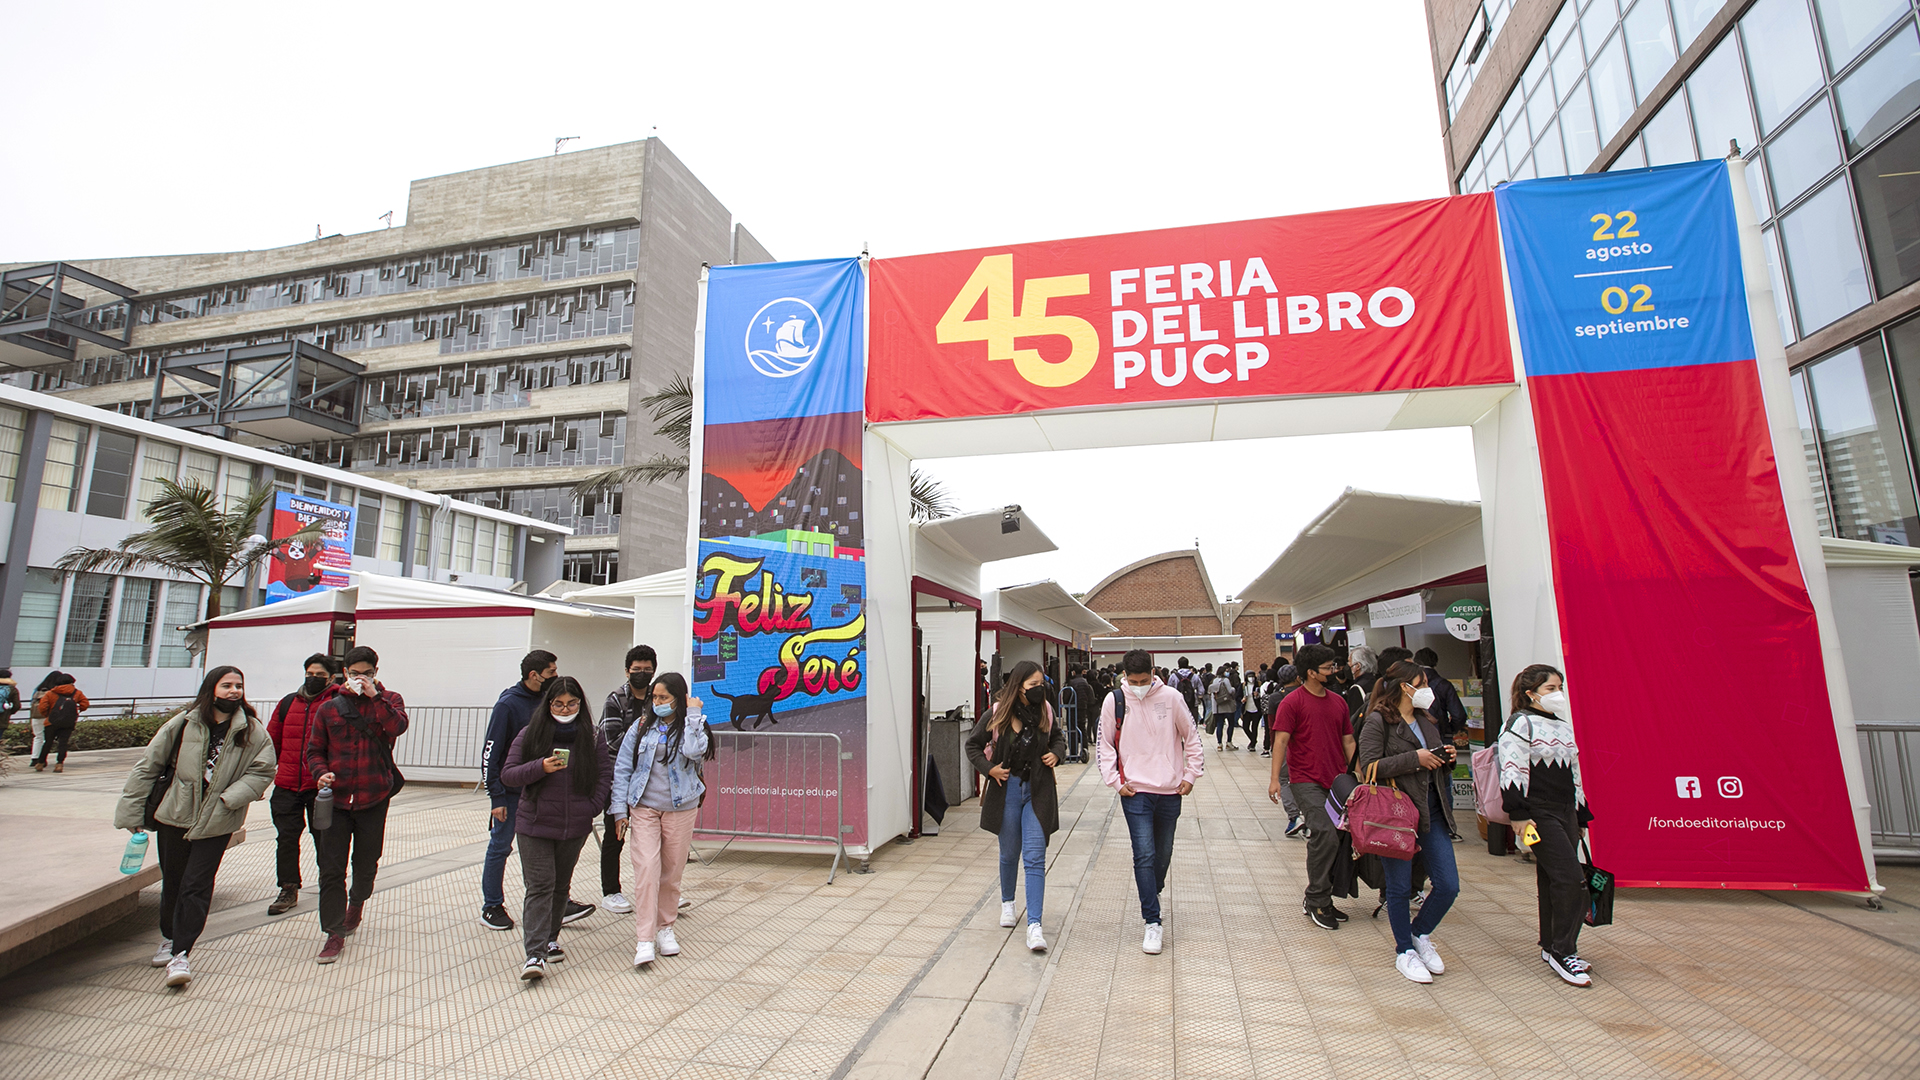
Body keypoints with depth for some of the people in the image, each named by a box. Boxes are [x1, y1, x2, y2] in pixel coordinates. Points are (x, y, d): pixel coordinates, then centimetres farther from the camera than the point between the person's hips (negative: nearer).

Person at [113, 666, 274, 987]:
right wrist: (132, 813, 3)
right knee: (172, 882, 17)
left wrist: (228, 798, -17)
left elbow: (262, 771, -5)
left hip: (216, 824, -2)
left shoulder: (253, 731, -6)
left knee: (196, 886, -4)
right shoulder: (182, 725, -6)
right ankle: (169, 938, 39)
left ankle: (180, 954, 3)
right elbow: (147, 767, 2)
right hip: (173, 816, 2)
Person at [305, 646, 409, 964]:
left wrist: (375, 696, -21)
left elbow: (398, 726, -18)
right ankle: (335, 932, 8)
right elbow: (314, 749, 9)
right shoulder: (329, 708, 5)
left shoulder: (388, 700, 2)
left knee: (366, 863, 14)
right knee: (331, 868, -1)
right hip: (336, 798, 1)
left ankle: (356, 902, 43)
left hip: (374, 798, 0)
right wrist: (321, 772, -10)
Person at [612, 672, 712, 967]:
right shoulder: (641, 727, 3)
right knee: (647, 868, -11)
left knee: (672, 872, 9)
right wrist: (620, 809, 1)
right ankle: (644, 940, -7)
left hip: (680, 810, 0)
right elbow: (622, 768, 5)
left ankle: (665, 928, 27)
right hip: (643, 809, 0)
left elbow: (694, 751, -23)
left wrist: (693, 715, -16)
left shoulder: (691, 727, 0)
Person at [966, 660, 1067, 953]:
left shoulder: (1045, 712, -3)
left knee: (1035, 858, -6)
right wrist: (988, 768, -10)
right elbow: (973, 745, 3)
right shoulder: (996, 715, -10)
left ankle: (1034, 925, -4)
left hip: (1038, 792, 1)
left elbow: (1058, 736, 18)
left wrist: (1056, 753, -2)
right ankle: (1007, 902, 42)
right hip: (1007, 789, 0)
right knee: (1009, 854, 15)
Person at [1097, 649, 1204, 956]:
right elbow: (1104, 745, 3)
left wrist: (1191, 774, 4)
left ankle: (1152, 890, 42)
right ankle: (1152, 923, -1)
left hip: (1170, 791, 2)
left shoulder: (1171, 697, -3)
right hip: (1135, 792, -2)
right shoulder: (1114, 700, -4)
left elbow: (1192, 737, 7)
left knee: (1163, 853, 15)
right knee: (1144, 854, -9)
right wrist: (1115, 781, -4)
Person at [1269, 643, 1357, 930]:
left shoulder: (1338, 701, 13)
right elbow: (1281, 740, -11)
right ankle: (1317, 901, 1)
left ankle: (1317, 898, 24)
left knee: (1340, 839, 8)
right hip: (1307, 781, -7)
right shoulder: (1293, 702, -7)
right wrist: (1274, 778, -18)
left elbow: (1348, 741, 18)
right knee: (1326, 836, -16)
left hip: (1337, 782, 7)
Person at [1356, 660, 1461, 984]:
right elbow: (1369, 766, -18)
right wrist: (1415, 758, -20)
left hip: (1432, 810, 7)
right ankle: (1404, 951, 25)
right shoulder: (1379, 720, -10)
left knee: (1448, 886, 5)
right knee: (1400, 887, 5)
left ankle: (1420, 933, 32)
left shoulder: (1426, 721, 14)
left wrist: (1446, 758, 3)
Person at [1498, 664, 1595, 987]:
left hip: (1566, 812, 8)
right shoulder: (1521, 724, -10)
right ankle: (1563, 952, -2)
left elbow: (1573, 774, 23)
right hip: (1539, 814, -8)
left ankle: (1552, 946, 22)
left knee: (1553, 880, 13)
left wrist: (1581, 815, 22)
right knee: (1571, 878, -12)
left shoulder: (1562, 725, 17)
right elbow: (1512, 771, -16)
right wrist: (1518, 813, -20)